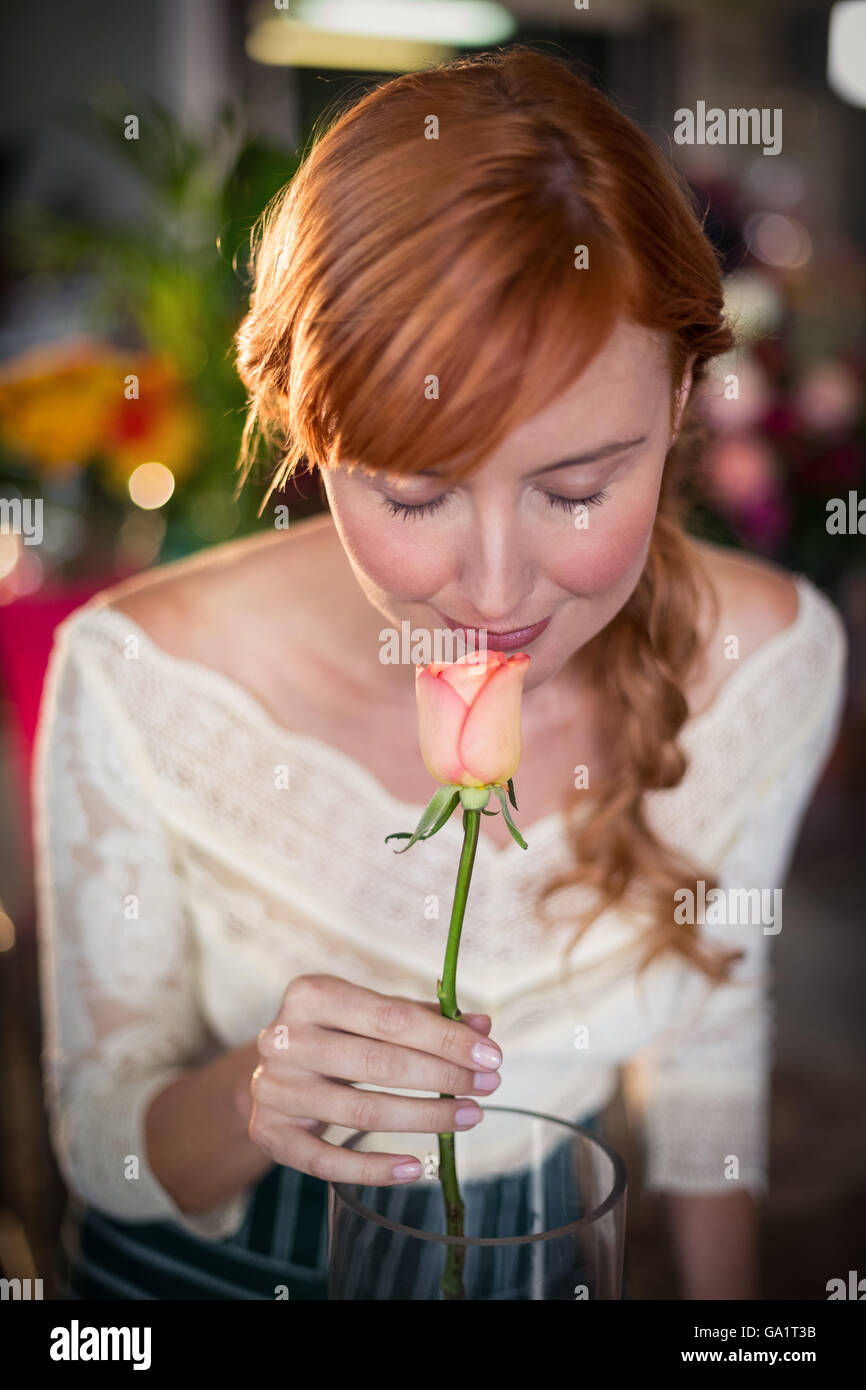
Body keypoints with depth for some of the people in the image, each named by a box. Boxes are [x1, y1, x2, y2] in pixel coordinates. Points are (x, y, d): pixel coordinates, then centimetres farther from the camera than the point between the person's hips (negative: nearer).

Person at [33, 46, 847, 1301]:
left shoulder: (772, 658, -20)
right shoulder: (139, 679, -27)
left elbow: (707, 1034, -4)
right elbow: (104, 1146, -16)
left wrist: (722, 1300, 3)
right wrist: (248, 1103, -36)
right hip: (203, 1275, 0)